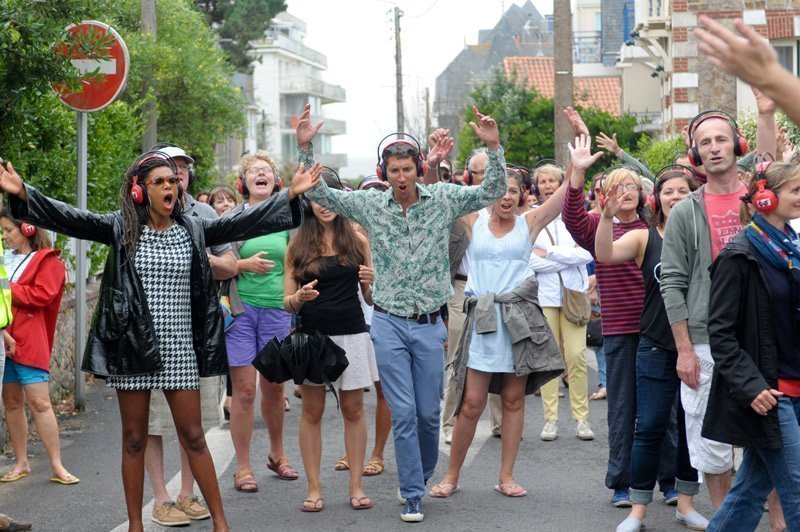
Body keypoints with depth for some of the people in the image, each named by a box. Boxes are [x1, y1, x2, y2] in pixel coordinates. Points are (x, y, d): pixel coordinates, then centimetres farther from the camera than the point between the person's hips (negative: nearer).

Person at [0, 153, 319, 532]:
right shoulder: (121, 228, -1)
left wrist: (291, 195, -11)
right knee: (134, 440, 8)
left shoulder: (193, 230, 4)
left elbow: (244, 223, -2)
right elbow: (70, 219, -11)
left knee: (193, 437, 6)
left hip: (179, 350, 1)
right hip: (132, 347, -1)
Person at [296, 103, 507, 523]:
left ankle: (422, 476, 34)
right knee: (403, 413, -3)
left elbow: (492, 192, -6)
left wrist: (493, 148, -20)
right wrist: (305, 147, -10)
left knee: (428, 413, 8)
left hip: (429, 324, 0)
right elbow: (317, 193, 1)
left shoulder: (443, 200, -1)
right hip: (389, 324, 0)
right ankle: (412, 496, 5)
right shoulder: (370, 205, 1)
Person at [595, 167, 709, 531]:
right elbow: (605, 254, -16)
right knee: (650, 428, -1)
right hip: (657, 348, -2)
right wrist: (608, 215, -30)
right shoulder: (644, 238, -1)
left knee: (693, 427, 10)